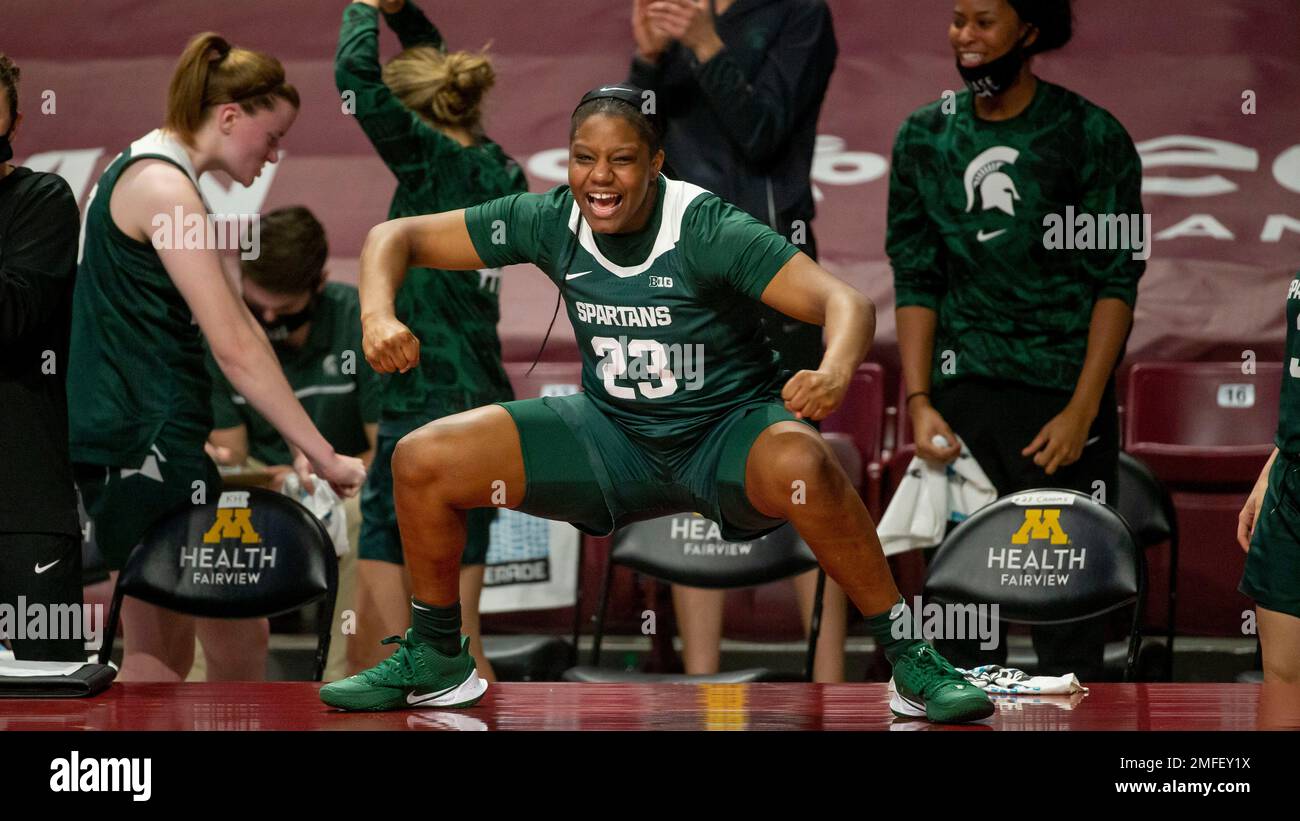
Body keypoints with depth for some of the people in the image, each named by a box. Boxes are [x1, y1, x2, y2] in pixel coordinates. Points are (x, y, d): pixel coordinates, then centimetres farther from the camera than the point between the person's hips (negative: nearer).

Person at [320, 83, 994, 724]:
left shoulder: (707, 229, -22)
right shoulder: (551, 222, -10)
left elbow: (846, 303, -30)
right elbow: (397, 236, -3)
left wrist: (836, 370, -53)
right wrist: (378, 315, -25)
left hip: (729, 433, -4)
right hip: (616, 438, 4)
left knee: (801, 464, -40)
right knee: (421, 461, -10)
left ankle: (909, 662, -23)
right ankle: (436, 663, 13)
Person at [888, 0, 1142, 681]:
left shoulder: (1091, 136, -1)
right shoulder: (924, 139, 9)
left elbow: (1116, 284, -2)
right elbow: (916, 283, 9)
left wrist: (1081, 410, -10)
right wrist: (918, 403, -1)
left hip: (1064, 397, -3)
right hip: (963, 398, 3)